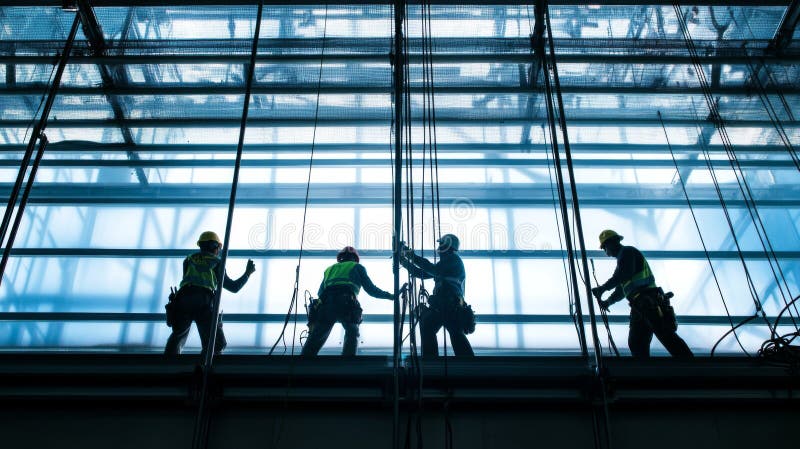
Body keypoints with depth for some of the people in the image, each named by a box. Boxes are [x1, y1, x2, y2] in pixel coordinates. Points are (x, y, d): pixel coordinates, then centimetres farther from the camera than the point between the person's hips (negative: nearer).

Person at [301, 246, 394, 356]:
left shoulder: (330, 269, 35)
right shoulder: (357, 267, 25)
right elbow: (371, 289, 16)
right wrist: (390, 296, 24)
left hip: (325, 304, 3)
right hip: (346, 305, -3)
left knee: (313, 343, 3)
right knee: (352, 333, 11)